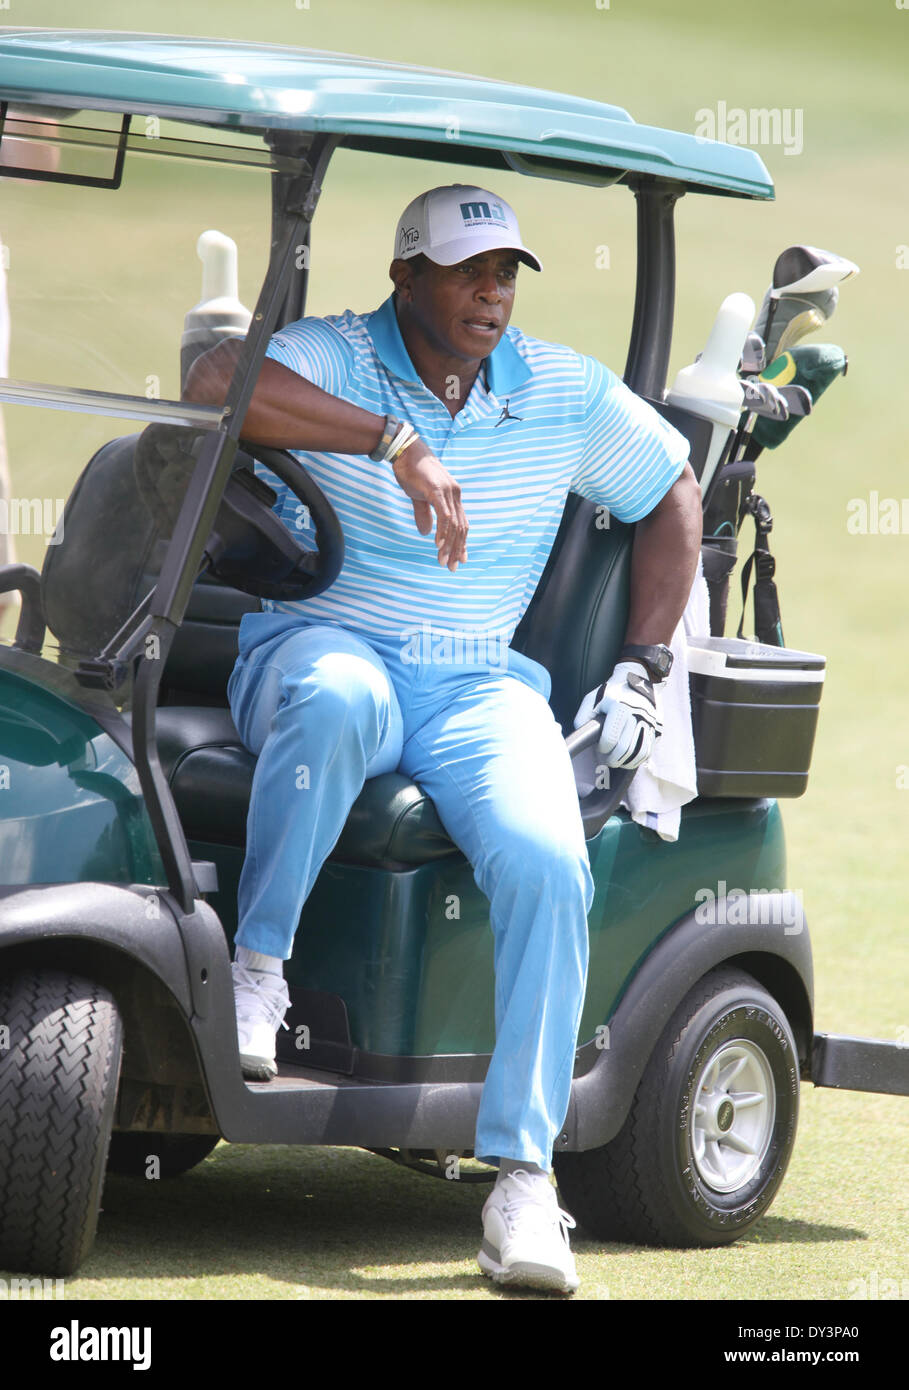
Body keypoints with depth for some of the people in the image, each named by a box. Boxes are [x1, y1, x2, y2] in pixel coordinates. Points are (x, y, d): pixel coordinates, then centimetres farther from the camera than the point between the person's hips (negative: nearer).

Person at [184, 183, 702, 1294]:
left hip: (478, 683, 3)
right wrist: (395, 440, -32)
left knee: (545, 864, -28)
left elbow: (673, 494, 22)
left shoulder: (566, 393, 9)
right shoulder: (329, 359, -4)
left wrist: (641, 667, 12)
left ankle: (524, 1172, -25)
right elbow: (214, 382, -26)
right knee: (338, 698, -42)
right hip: (319, 646, -3)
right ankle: (257, 965, -23)